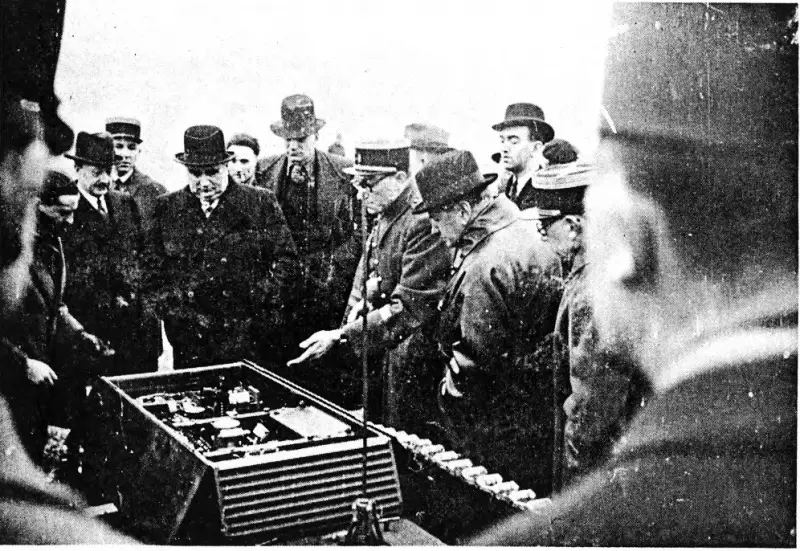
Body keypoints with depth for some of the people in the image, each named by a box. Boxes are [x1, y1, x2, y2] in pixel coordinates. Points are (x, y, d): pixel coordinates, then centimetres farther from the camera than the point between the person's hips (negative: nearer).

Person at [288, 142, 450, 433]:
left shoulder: (423, 223, -19)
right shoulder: (384, 219, 11)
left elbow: (409, 308, -24)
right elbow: (362, 282, 20)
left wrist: (340, 336, -24)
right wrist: (357, 308, -3)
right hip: (378, 357, 9)